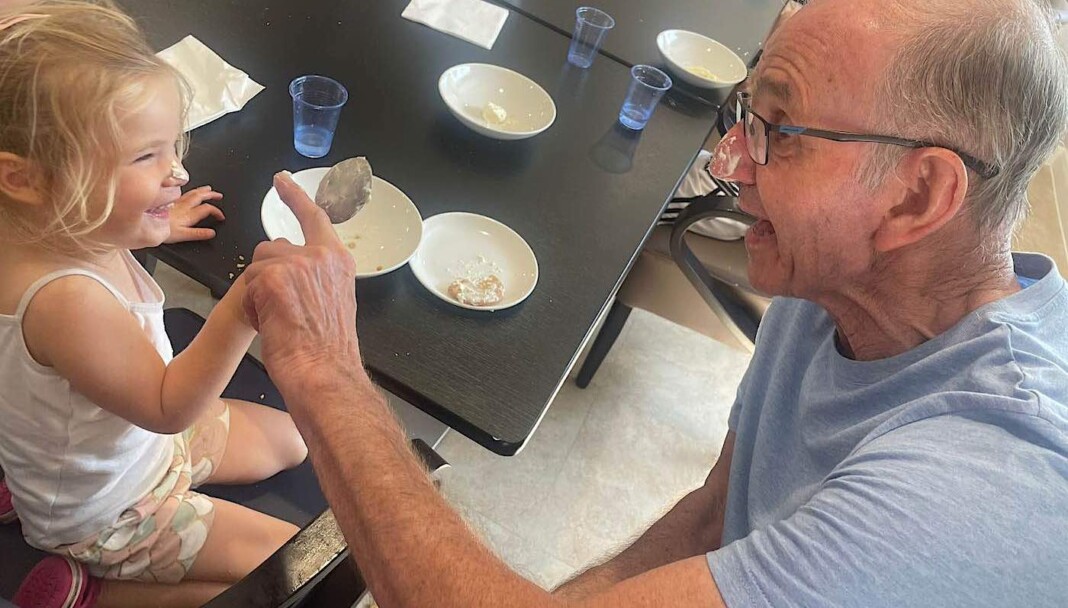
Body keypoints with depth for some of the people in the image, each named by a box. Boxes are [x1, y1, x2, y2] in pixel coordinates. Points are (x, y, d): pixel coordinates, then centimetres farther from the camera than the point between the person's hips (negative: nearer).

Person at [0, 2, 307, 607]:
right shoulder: (66, 300, -40)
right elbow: (166, 408, -31)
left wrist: (150, 228, 5)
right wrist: (240, 313, -44)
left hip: (141, 439, 8)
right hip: (107, 509, -8)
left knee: (291, 440, 21)